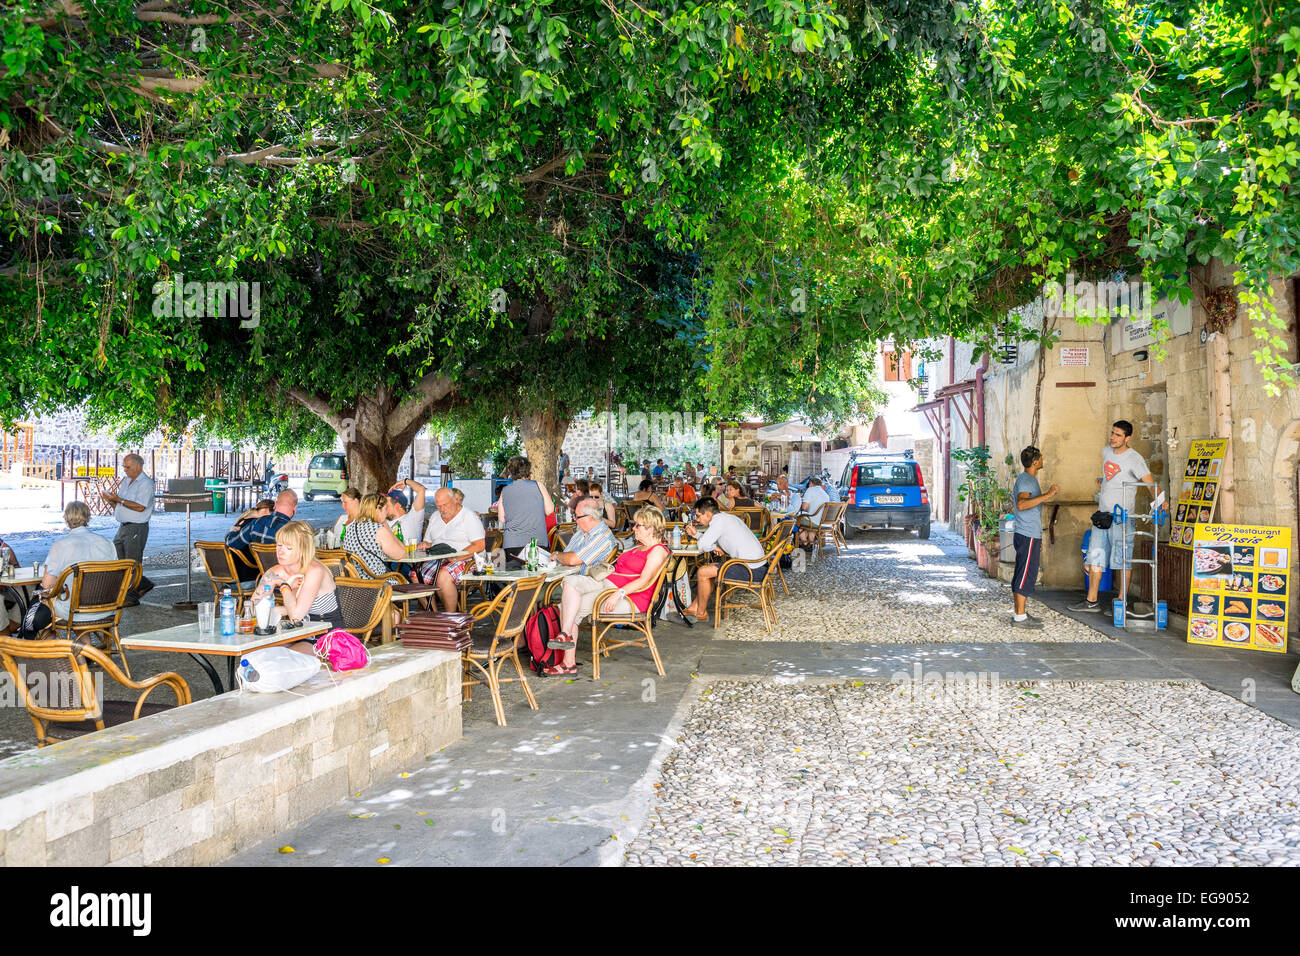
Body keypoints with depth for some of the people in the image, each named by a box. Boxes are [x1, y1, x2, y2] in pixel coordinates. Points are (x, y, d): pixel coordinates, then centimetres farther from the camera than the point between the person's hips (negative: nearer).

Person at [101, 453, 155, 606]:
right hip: (123, 526, 9)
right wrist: (111, 501, -2)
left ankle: (132, 597, 4)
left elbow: (140, 507, -21)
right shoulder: (126, 482, 16)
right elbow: (119, 506, 19)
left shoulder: (146, 483, -11)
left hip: (137, 528, -9)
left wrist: (119, 500, -20)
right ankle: (143, 584, 22)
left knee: (132, 563, -5)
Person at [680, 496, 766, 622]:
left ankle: (701, 613, 10)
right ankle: (694, 607, 24)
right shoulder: (726, 517, 15)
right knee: (709, 569, 21)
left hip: (749, 569, -10)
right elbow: (712, 540, 25)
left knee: (703, 572, -4)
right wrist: (696, 534, 16)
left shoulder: (719, 521, -14)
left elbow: (703, 546, -19)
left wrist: (715, 548, 2)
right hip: (755, 564, 10)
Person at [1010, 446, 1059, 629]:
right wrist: (1047, 495, -34)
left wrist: (1038, 538, 27)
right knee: (1027, 575, -8)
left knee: (1021, 574, 13)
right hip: (1028, 537, -10)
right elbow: (1021, 504, -33)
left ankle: (1017, 611, 19)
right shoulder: (1026, 480, -15)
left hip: (1026, 535, 10)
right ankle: (1020, 616, -6)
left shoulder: (1024, 479, 18)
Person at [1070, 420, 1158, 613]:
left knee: (1122, 560, -4)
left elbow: (1149, 481, -23)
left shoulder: (1134, 459, -11)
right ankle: (1091, 601, 13)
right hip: (1102, 514, 7)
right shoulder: (1106, 452, 10)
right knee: (1095, 557, 7)